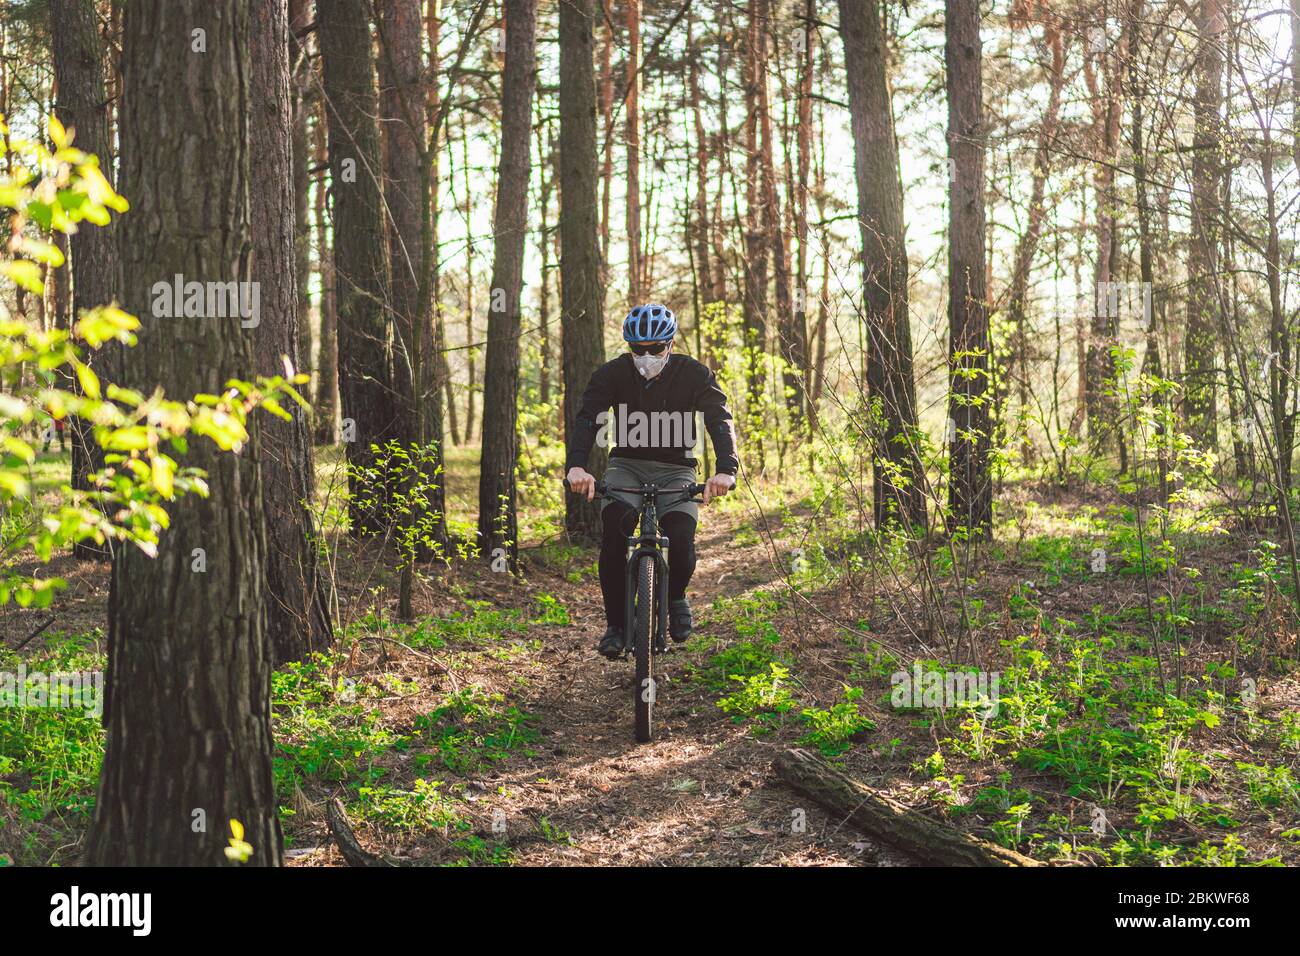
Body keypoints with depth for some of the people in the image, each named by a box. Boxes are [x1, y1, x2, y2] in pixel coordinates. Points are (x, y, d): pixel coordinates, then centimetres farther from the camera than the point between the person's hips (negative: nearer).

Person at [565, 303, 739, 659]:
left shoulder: (694, 374, -12)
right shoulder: (612, 374, -11)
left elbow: (720, 420, -22)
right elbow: (587, 419, -23)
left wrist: (726, 470, -41)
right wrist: (576, 466, -42)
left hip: (675, 470, 0)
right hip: (626, 467, 0)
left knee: (681, 543, -23)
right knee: (613, 535, -26)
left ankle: (676, 596, 12)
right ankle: (615, 624, -13)